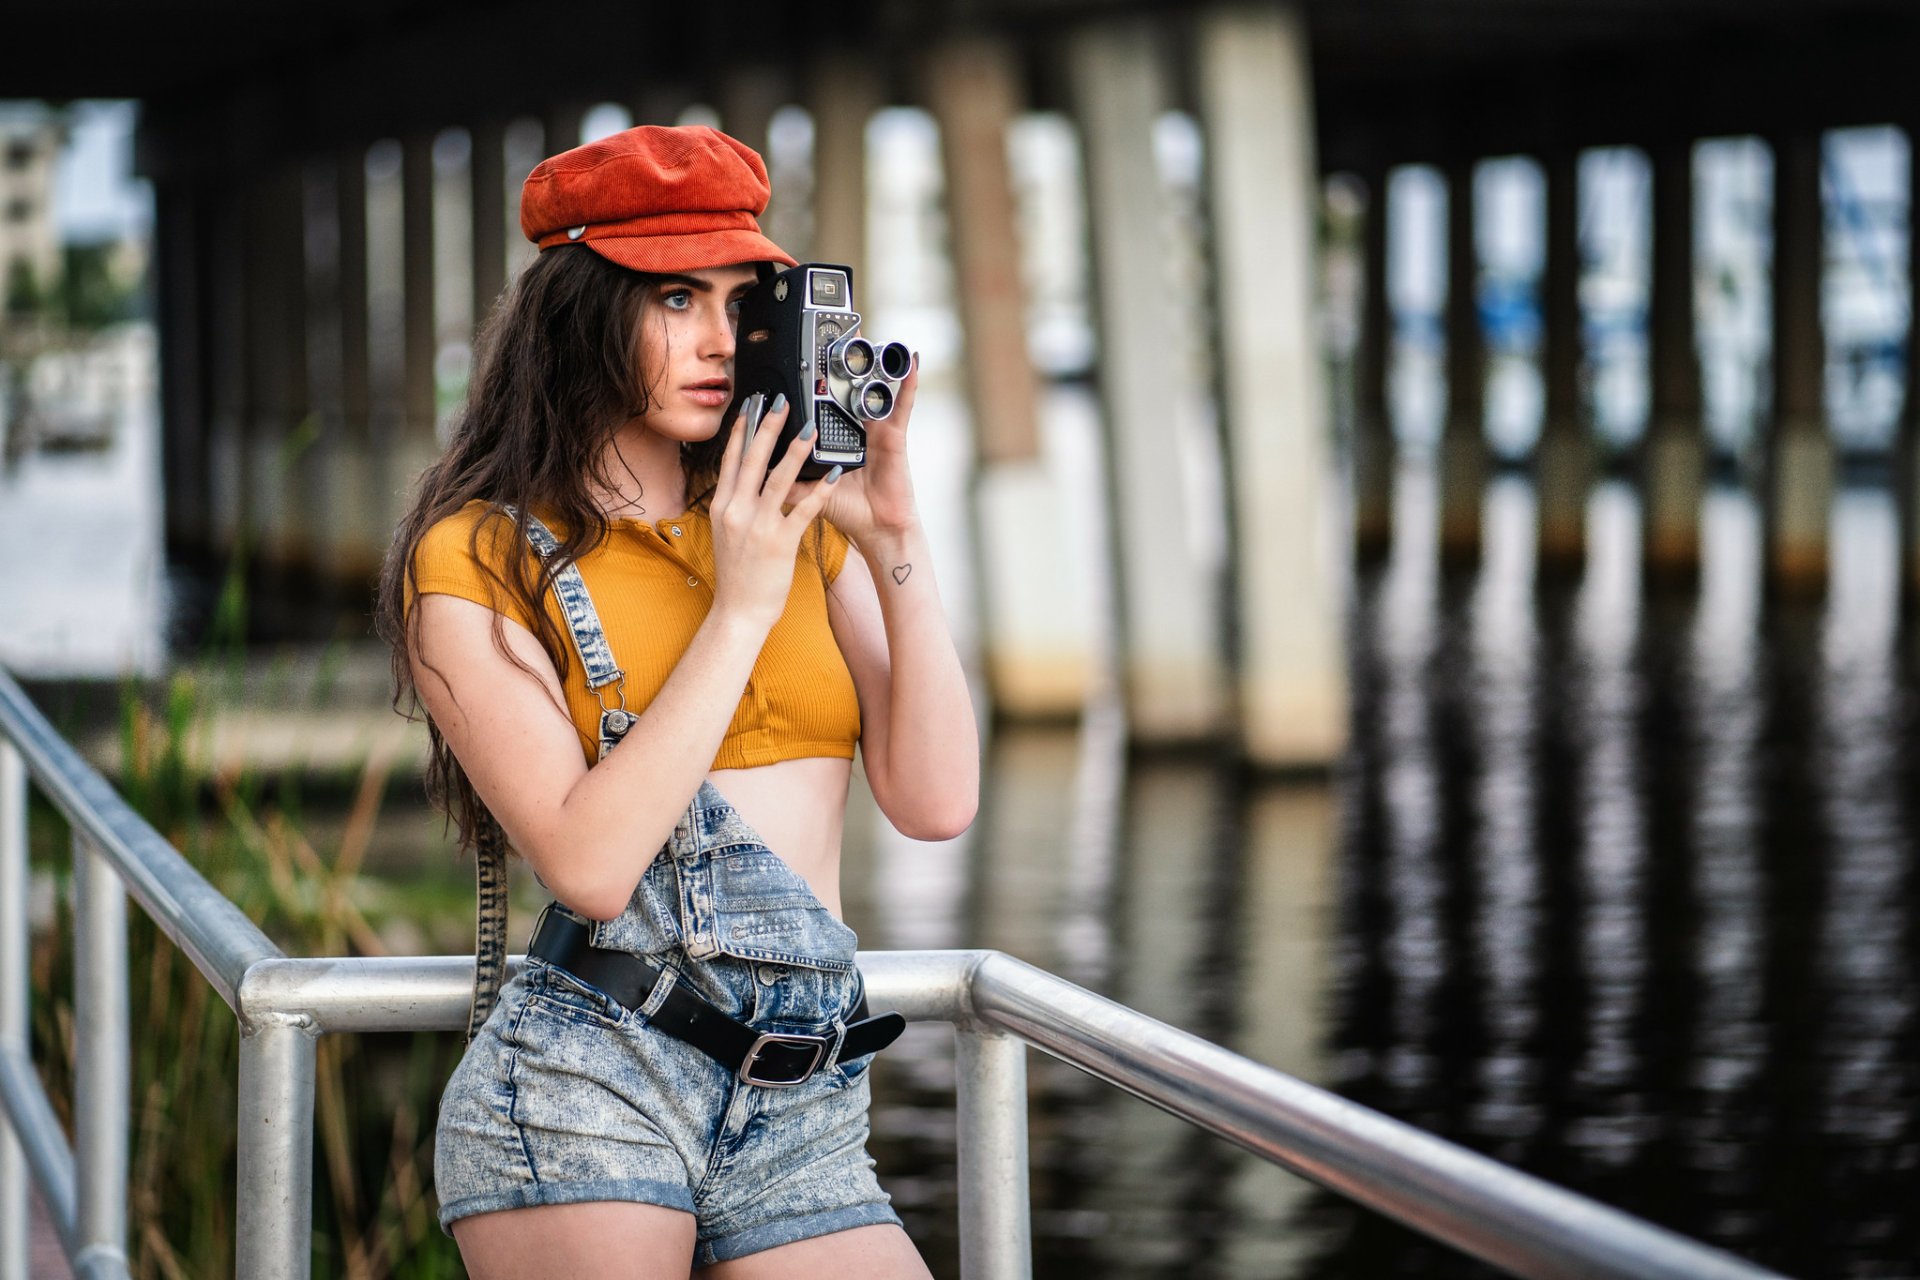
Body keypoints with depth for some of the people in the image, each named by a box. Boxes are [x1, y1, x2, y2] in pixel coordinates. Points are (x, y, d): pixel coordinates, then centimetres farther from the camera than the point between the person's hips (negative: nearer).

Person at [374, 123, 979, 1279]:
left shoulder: (805, 524, 15)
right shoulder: (478, 558, 1)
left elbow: (937, 802, 4)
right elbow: (589, 863, -12)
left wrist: (894, 542, -2)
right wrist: (738, 609, -9)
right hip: (581, 1094, -4)